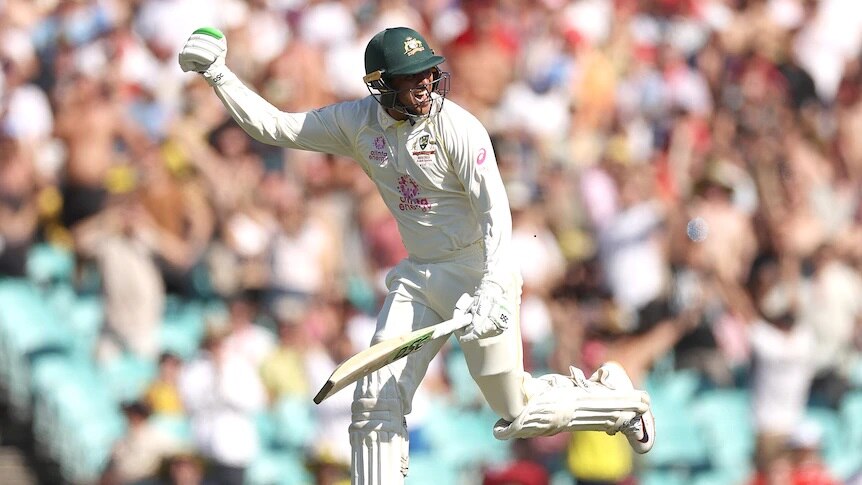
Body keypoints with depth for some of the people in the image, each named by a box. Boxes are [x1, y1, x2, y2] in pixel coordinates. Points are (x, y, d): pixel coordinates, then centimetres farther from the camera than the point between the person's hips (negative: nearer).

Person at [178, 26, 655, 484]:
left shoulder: (456, 126, -18)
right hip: (417, 278, 5)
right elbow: (273, 126, 2)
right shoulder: (358, 122, -2)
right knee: (376, 400, -7)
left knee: (516, 412, 3)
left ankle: (615, 395, 30)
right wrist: (217, 74, -9)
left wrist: (491, 290, -33)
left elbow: (496, 210, -21)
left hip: (478, 272, -5)